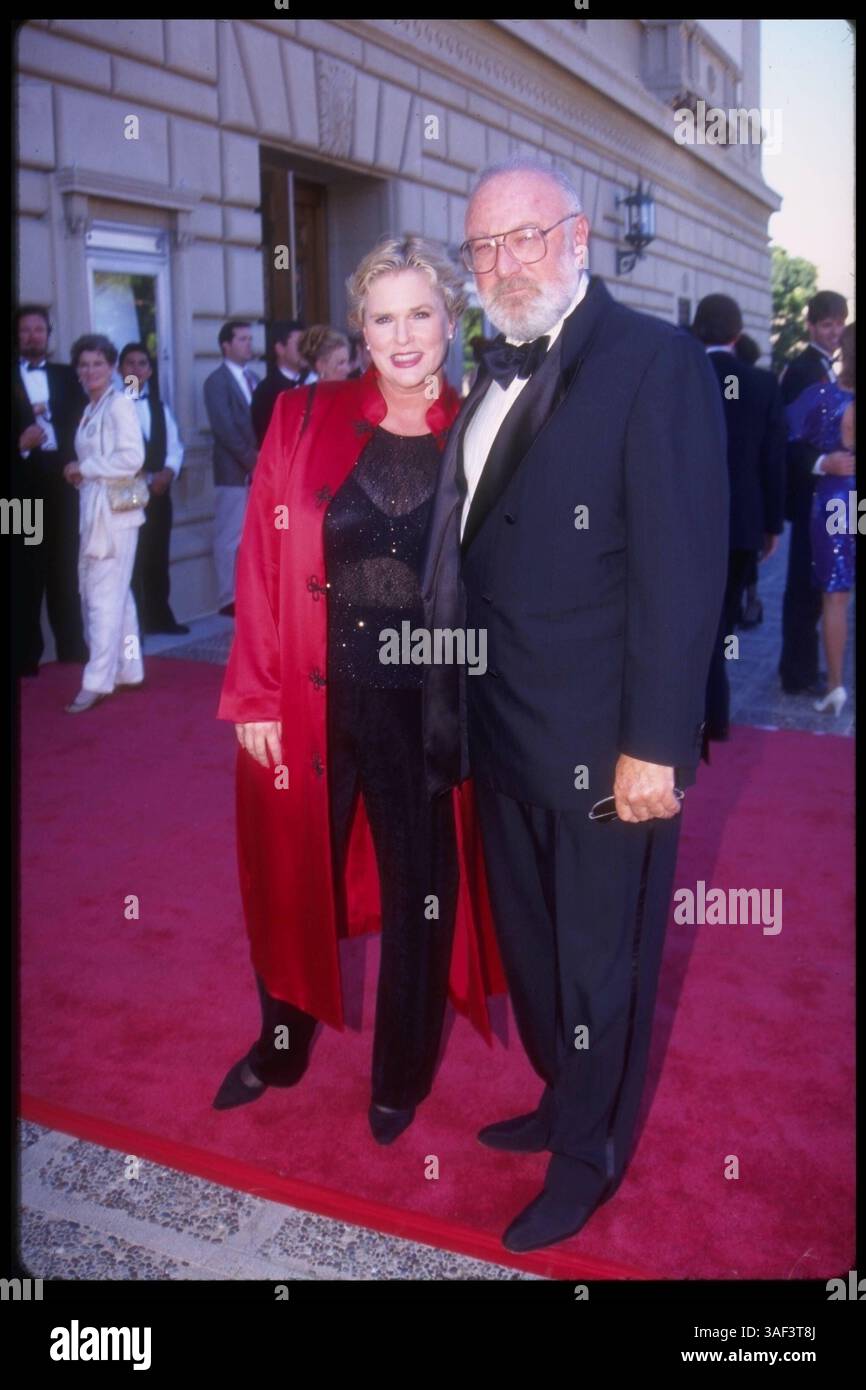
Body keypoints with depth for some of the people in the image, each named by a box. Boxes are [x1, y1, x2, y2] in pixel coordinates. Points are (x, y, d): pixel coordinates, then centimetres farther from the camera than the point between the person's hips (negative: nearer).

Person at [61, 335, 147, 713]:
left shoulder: (119, 405, -8)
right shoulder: (90, 410, 17)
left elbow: (131, 458, -18)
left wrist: (85, 468, -10)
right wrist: (78, 474, 1)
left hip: (115, 510, -9)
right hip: (93, 510, 9)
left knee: (104, 597, -7)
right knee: (115, 595, 13)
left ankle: (97, 681, -4)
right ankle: (128, 669, 21)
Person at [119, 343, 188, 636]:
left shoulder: (160, 408, 16)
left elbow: (175, 447, 11)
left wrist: (168, 473, -7)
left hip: (158, 491, 6)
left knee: (158, 558, 11)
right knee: (132, 560, -5)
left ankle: (159, 617, 20)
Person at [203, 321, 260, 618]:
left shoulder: (253, 379, 16)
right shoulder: (217, 381, -5)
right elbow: (225, 429, -13)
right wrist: (251, 459, -14)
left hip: (259, 469, 7)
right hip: (235, 471, -7)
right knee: (231, 538, -2)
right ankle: (229, 599, 3)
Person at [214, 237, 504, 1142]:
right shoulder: (303, 420, -2)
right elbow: (262, 562, -4)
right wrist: (255, 696, -8)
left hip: (429, 706, 0)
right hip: (312, 700, 0)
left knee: (423, 893, 13)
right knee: (293, 881, 16)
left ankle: (401, 1075, 37)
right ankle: (281, 1047, 44)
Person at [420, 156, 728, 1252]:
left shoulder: (654, 360, -12)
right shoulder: (497, 377, 11)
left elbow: (679, 568, -17)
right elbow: (473, 554, 11)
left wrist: (654, 745, -20)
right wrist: (458, 709, 6)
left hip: (603, 745, -7)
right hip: (506, 732, 7)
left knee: (599, 963, 12)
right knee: (530, 946, 22)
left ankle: (587, 1157, 34)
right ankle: (564, 1100, 46)